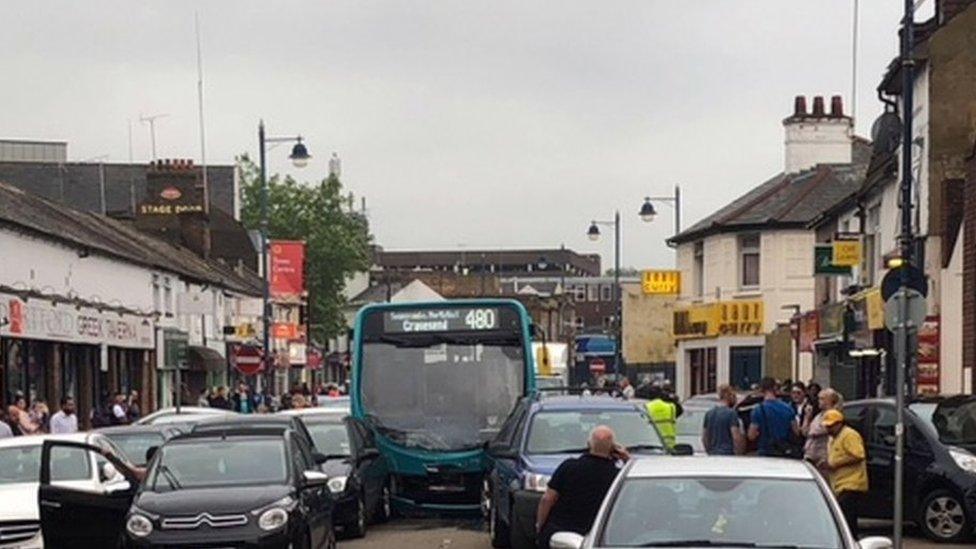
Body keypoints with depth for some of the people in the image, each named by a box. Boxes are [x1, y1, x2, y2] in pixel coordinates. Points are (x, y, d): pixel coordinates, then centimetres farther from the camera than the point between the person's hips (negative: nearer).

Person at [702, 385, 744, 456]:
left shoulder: (709, 414, 12)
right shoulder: (731, 413, -9)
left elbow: (704, 438, 16)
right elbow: (736, 437, -15)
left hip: (713, 455, 7)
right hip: (728, 455, -7)